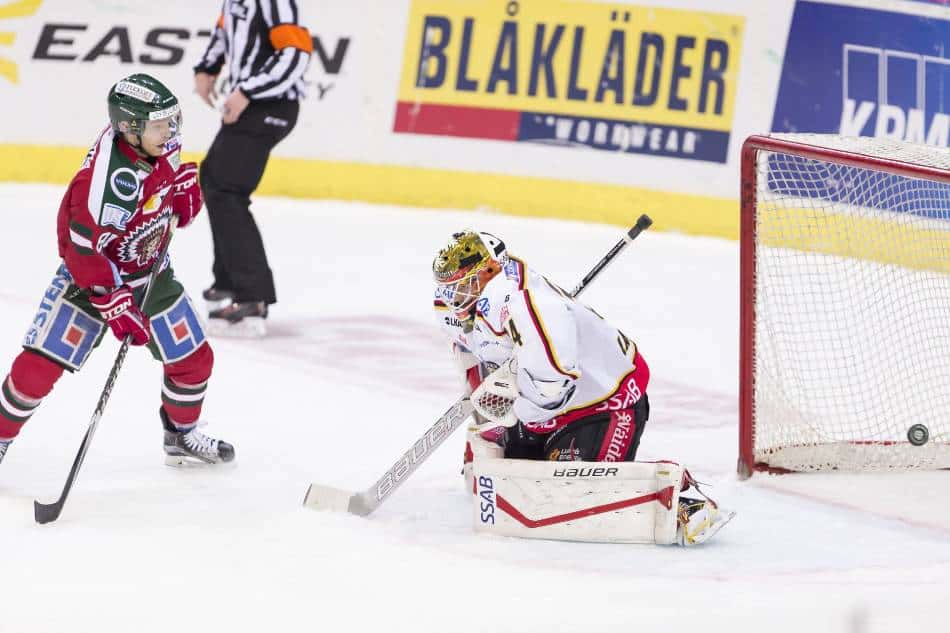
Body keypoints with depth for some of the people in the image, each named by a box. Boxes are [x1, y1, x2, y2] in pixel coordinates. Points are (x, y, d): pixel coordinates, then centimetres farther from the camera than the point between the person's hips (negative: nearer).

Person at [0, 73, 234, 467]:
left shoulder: (160, 142, -12)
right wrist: (116, 305, -30)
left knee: (193, 358, 10)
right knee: (40, 365, -13)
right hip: (91, 272, -7)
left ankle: (182, 437, 35)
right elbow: (81, 250, -31)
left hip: (150, 272, 7)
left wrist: (185, 186, -7)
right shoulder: (107, 180, -36)